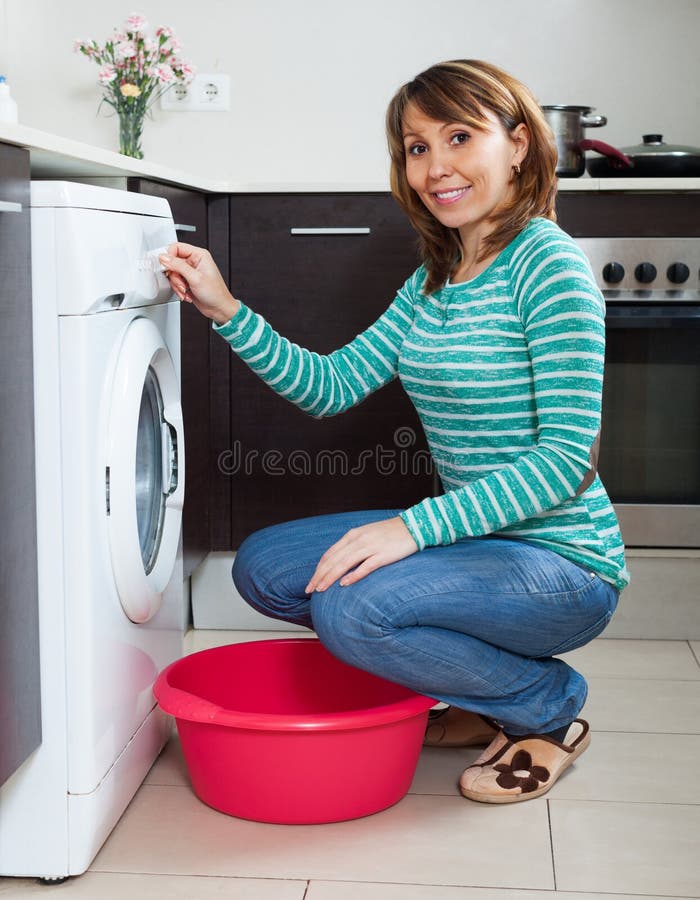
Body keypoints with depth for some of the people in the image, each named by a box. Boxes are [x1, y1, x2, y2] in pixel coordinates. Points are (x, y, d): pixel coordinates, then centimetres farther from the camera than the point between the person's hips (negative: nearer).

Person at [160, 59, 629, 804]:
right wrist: (227, 312, -5)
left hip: (564, 564, -8)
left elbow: (571, 456, -23)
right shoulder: (432, 283, 9)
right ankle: (485, 695, 13)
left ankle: (551, 708, -2)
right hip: (473, 539, 9)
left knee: (350, 607, -29)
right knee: (263, 567, 4)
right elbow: (330, 386, 8)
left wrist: (414, 527, -30)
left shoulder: (547, 262, -16)